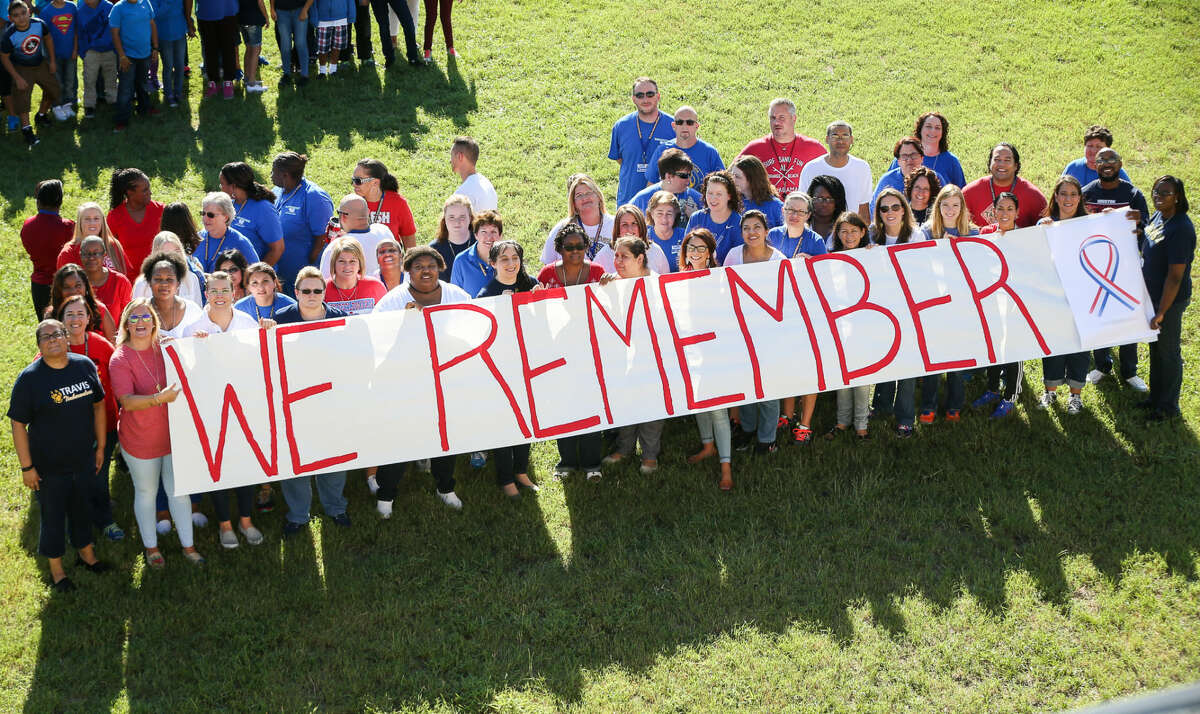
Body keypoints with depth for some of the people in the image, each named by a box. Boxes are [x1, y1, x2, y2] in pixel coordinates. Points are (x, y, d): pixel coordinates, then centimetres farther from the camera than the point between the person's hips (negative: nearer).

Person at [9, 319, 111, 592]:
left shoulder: (85, 366, -3)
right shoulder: (29, 378, -15)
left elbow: (97, 405, 8)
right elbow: (18, 424, -12)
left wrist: (100, 446, 9)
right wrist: (26, 467, -13)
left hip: (84, 459, 4)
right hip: (49, 464, -4)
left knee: (82, 507, 21)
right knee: (53, 515, 11)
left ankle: (86, 553, 43)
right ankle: (56, 570, 29)